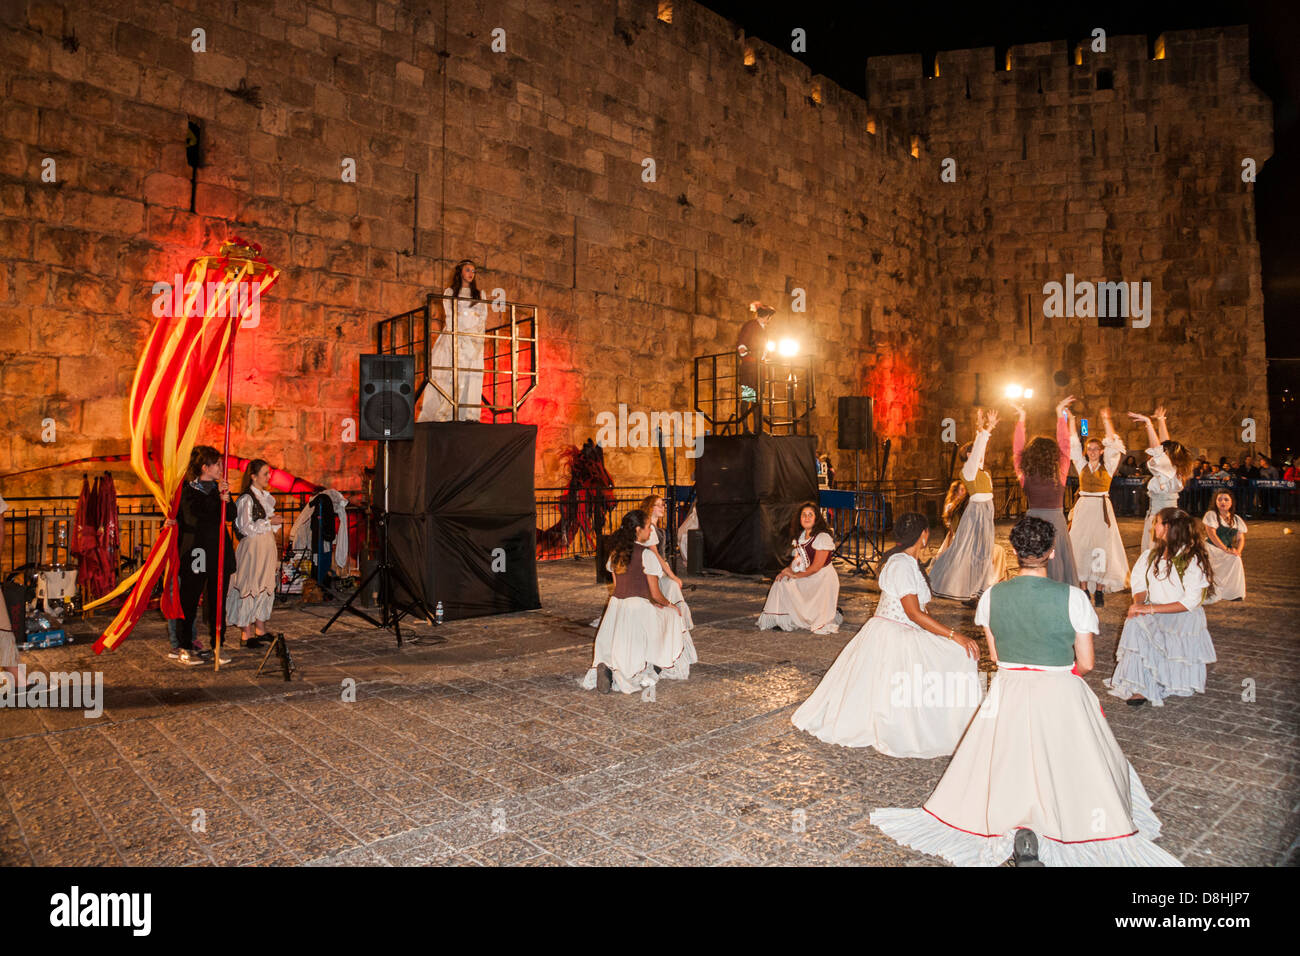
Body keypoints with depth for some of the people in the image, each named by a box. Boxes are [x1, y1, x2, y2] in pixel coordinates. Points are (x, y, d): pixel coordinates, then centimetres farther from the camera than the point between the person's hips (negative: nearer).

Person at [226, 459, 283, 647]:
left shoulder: (267, 497, 14)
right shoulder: (246, 498, -11)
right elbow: (246, 527, -16)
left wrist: (276, 521, 8)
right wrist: (269, 522, -12)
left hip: (267, 547, 8)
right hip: (252, 548, -8)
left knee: (266, 587, 10)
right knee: (250, 588, -6)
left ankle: (260, 629, 18)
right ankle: (247, 633, 0)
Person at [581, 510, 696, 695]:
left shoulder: (615, 553, 9)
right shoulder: (646, 555, -11)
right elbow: (655, 594, -8)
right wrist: (669, 605, 13)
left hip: (615, 607, 6)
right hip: (638, 611, -6)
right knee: (673, 616, 20)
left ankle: (607, 667, -13)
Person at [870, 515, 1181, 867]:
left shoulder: (991, 596, -7)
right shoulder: (1073, 597, -13)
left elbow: (994, 655, 3)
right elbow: (1085, 663, -5)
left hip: (1008, 694, 2)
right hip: (1061, 696, -2)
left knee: (1007, 767, 17)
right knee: (1067, 769, 9)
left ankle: (1017, 827, -3)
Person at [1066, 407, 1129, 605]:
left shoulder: (1108, 466, 6)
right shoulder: (1082, 465, 10)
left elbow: (1114, 446, -5)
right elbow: (1073, 445, 5)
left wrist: (1107, 421, -10)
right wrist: (1071, 420, -1)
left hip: (1102, 510, -1)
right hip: (1083, 509, 1)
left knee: (1102, 548, -4)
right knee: (1081, 547, -2)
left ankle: (1099, 591, 2)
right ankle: (1084, 589, 3)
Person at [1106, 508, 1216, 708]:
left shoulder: (1192, 559, -9)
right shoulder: (1152, 555, 11)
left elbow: (1190, 602, -15)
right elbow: (1140, 585, 11)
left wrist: (1151, 609, -23)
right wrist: (1138, 603, -13)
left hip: (1184, 617, -5)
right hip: (1154, 614, 5)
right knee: (1135, 623, -29)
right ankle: (1138, 686, -27)